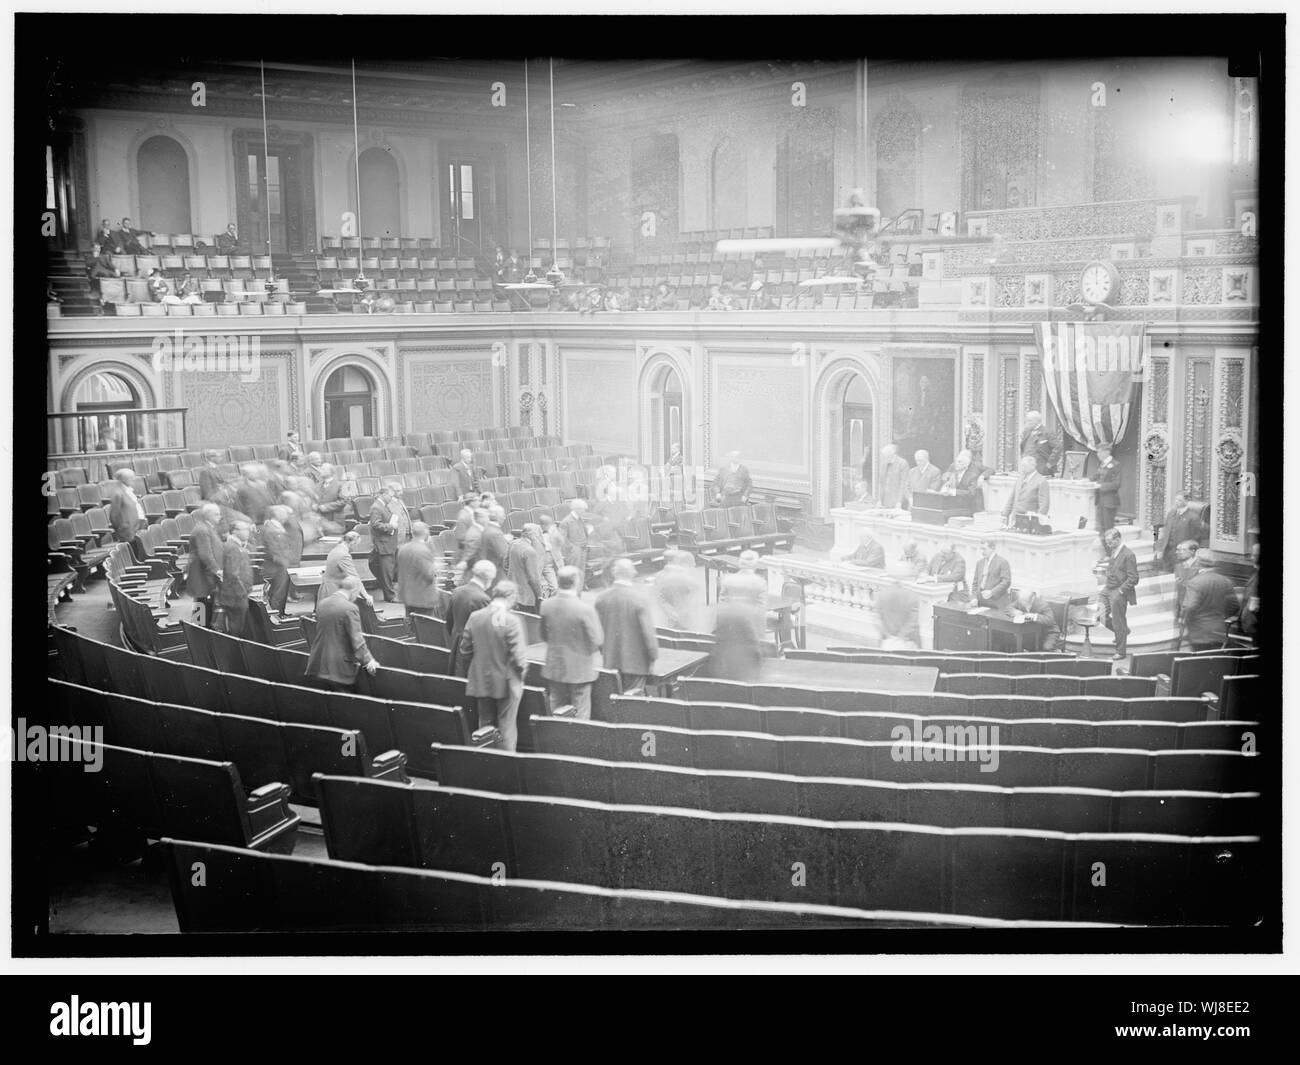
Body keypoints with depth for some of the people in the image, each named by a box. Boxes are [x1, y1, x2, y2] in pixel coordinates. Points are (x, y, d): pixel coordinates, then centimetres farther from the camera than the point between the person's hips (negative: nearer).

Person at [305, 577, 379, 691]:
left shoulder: (321, 603, 7)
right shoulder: (350, 608, -16)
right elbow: (357, 641, -18)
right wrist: (367, 660, -11)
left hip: (319, 665, 7)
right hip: (340, 668, -6)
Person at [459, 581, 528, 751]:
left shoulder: (474, 617, -5)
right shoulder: (511, 620, -20)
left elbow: (464, 651, 2)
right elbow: (519, 656, -20)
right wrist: (523, 670, 0)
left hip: (481, 680, 5)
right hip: (506, 682, -5)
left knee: (485, 723, 19)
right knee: (506, 726, 7)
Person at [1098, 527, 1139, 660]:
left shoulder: (1128, 555, -17)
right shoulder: (1113, 552, 8)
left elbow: (1133, 579, -17)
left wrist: (1120, 591, -19)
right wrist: (1106, 585, 11)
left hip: (1118, 594, -8)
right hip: (1108, 590, 8)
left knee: (1118, 623, 3)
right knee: (1103, 618, 10)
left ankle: (1121, 652, 17)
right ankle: (1123, 632, 36)